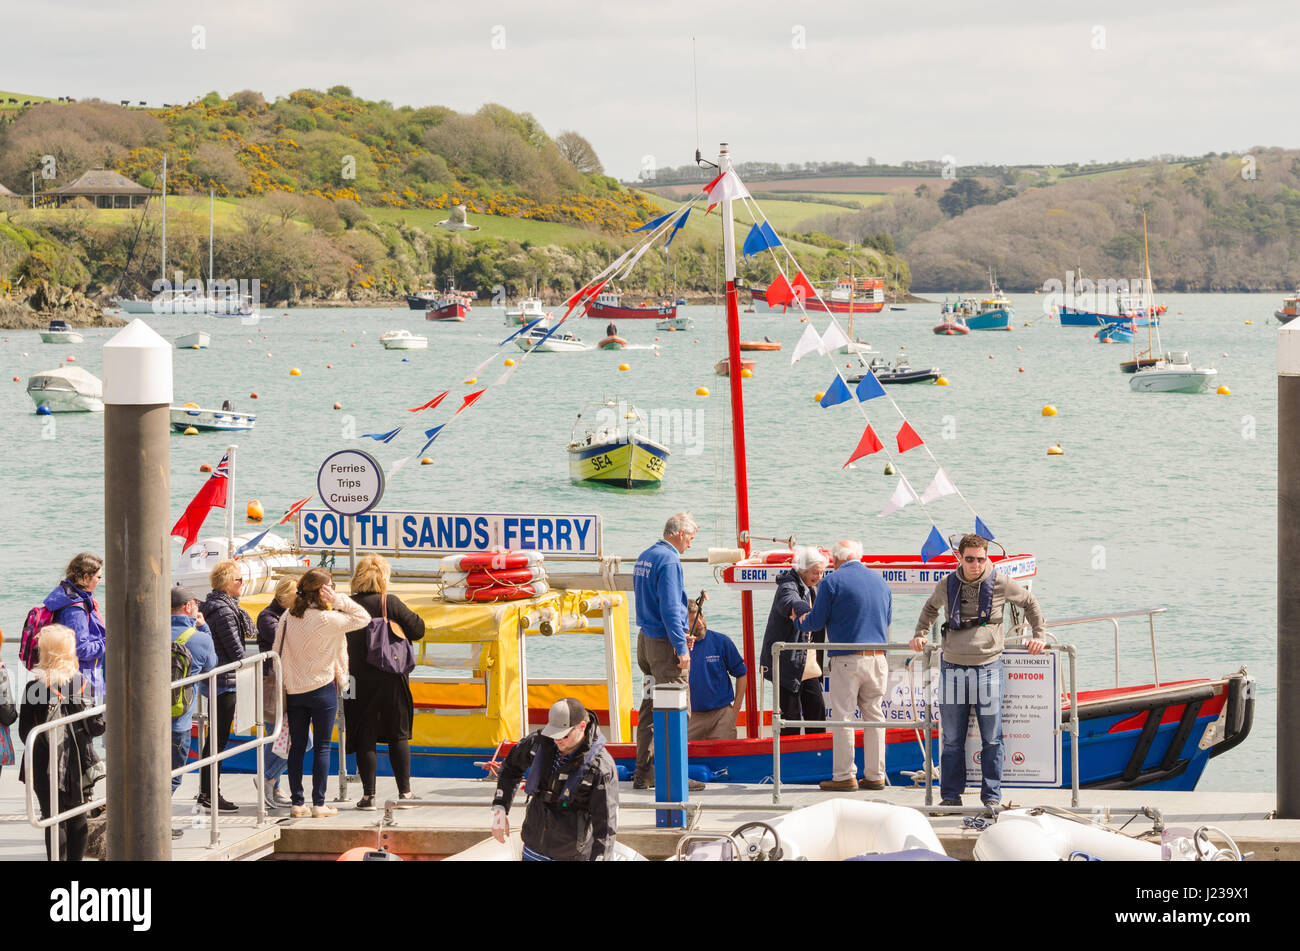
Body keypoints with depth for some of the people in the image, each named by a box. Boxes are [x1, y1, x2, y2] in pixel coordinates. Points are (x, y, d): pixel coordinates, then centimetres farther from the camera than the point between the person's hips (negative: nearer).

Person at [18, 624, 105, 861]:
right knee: (78, 819, 13)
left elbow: (25, 729, -8)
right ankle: (76, 859, 19)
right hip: (78, 762, 3)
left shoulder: (35, 686, -13)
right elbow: (95, 726, -3)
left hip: (46, 765, -3)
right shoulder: (82, 684, -5)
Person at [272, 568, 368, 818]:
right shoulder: (326, 619, -16)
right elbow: (363, 618, -7)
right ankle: (319, 804, 2)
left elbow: (277, 653, 4)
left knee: (297, 746, 9)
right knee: (322, 746, 3)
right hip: (322, 689, -4)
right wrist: (340, 601, -11)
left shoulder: (287, 617, 0)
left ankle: (297, 802, 10)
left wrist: (282, 687, 12)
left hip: (294, 690, 4)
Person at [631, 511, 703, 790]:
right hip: (664, 642, -9)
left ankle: (643, 773, 15)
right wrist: (681, 647, -19)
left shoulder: (644, 558, 14)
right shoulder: (668, 561, -16)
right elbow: (670, 608, -21)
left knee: (650, 709, 13)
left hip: (645, 639, 9)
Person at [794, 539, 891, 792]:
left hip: (846, 659, -5)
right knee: (874, 716, 10)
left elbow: (816, 621, -3)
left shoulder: (833, 582, -5)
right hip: (878, 657, 5)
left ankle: (844, 776, -1)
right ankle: (875, 775, 11)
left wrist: (800, 622, 18)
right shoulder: (880, 581, 12)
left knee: (843, 717, 0)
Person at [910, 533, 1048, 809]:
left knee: (991, 739, 0)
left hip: (987, 667, -2)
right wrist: (920, 635, 18)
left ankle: (991, 797, 8)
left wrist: (1039, 636, 15)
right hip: (952, 668, 2)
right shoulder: (946, 586, 4)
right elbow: (931, 608, 27)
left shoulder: (1001, 584, -2)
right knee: (952, 740, 6)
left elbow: (1029, 603, 17)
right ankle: (951, 795, 14)